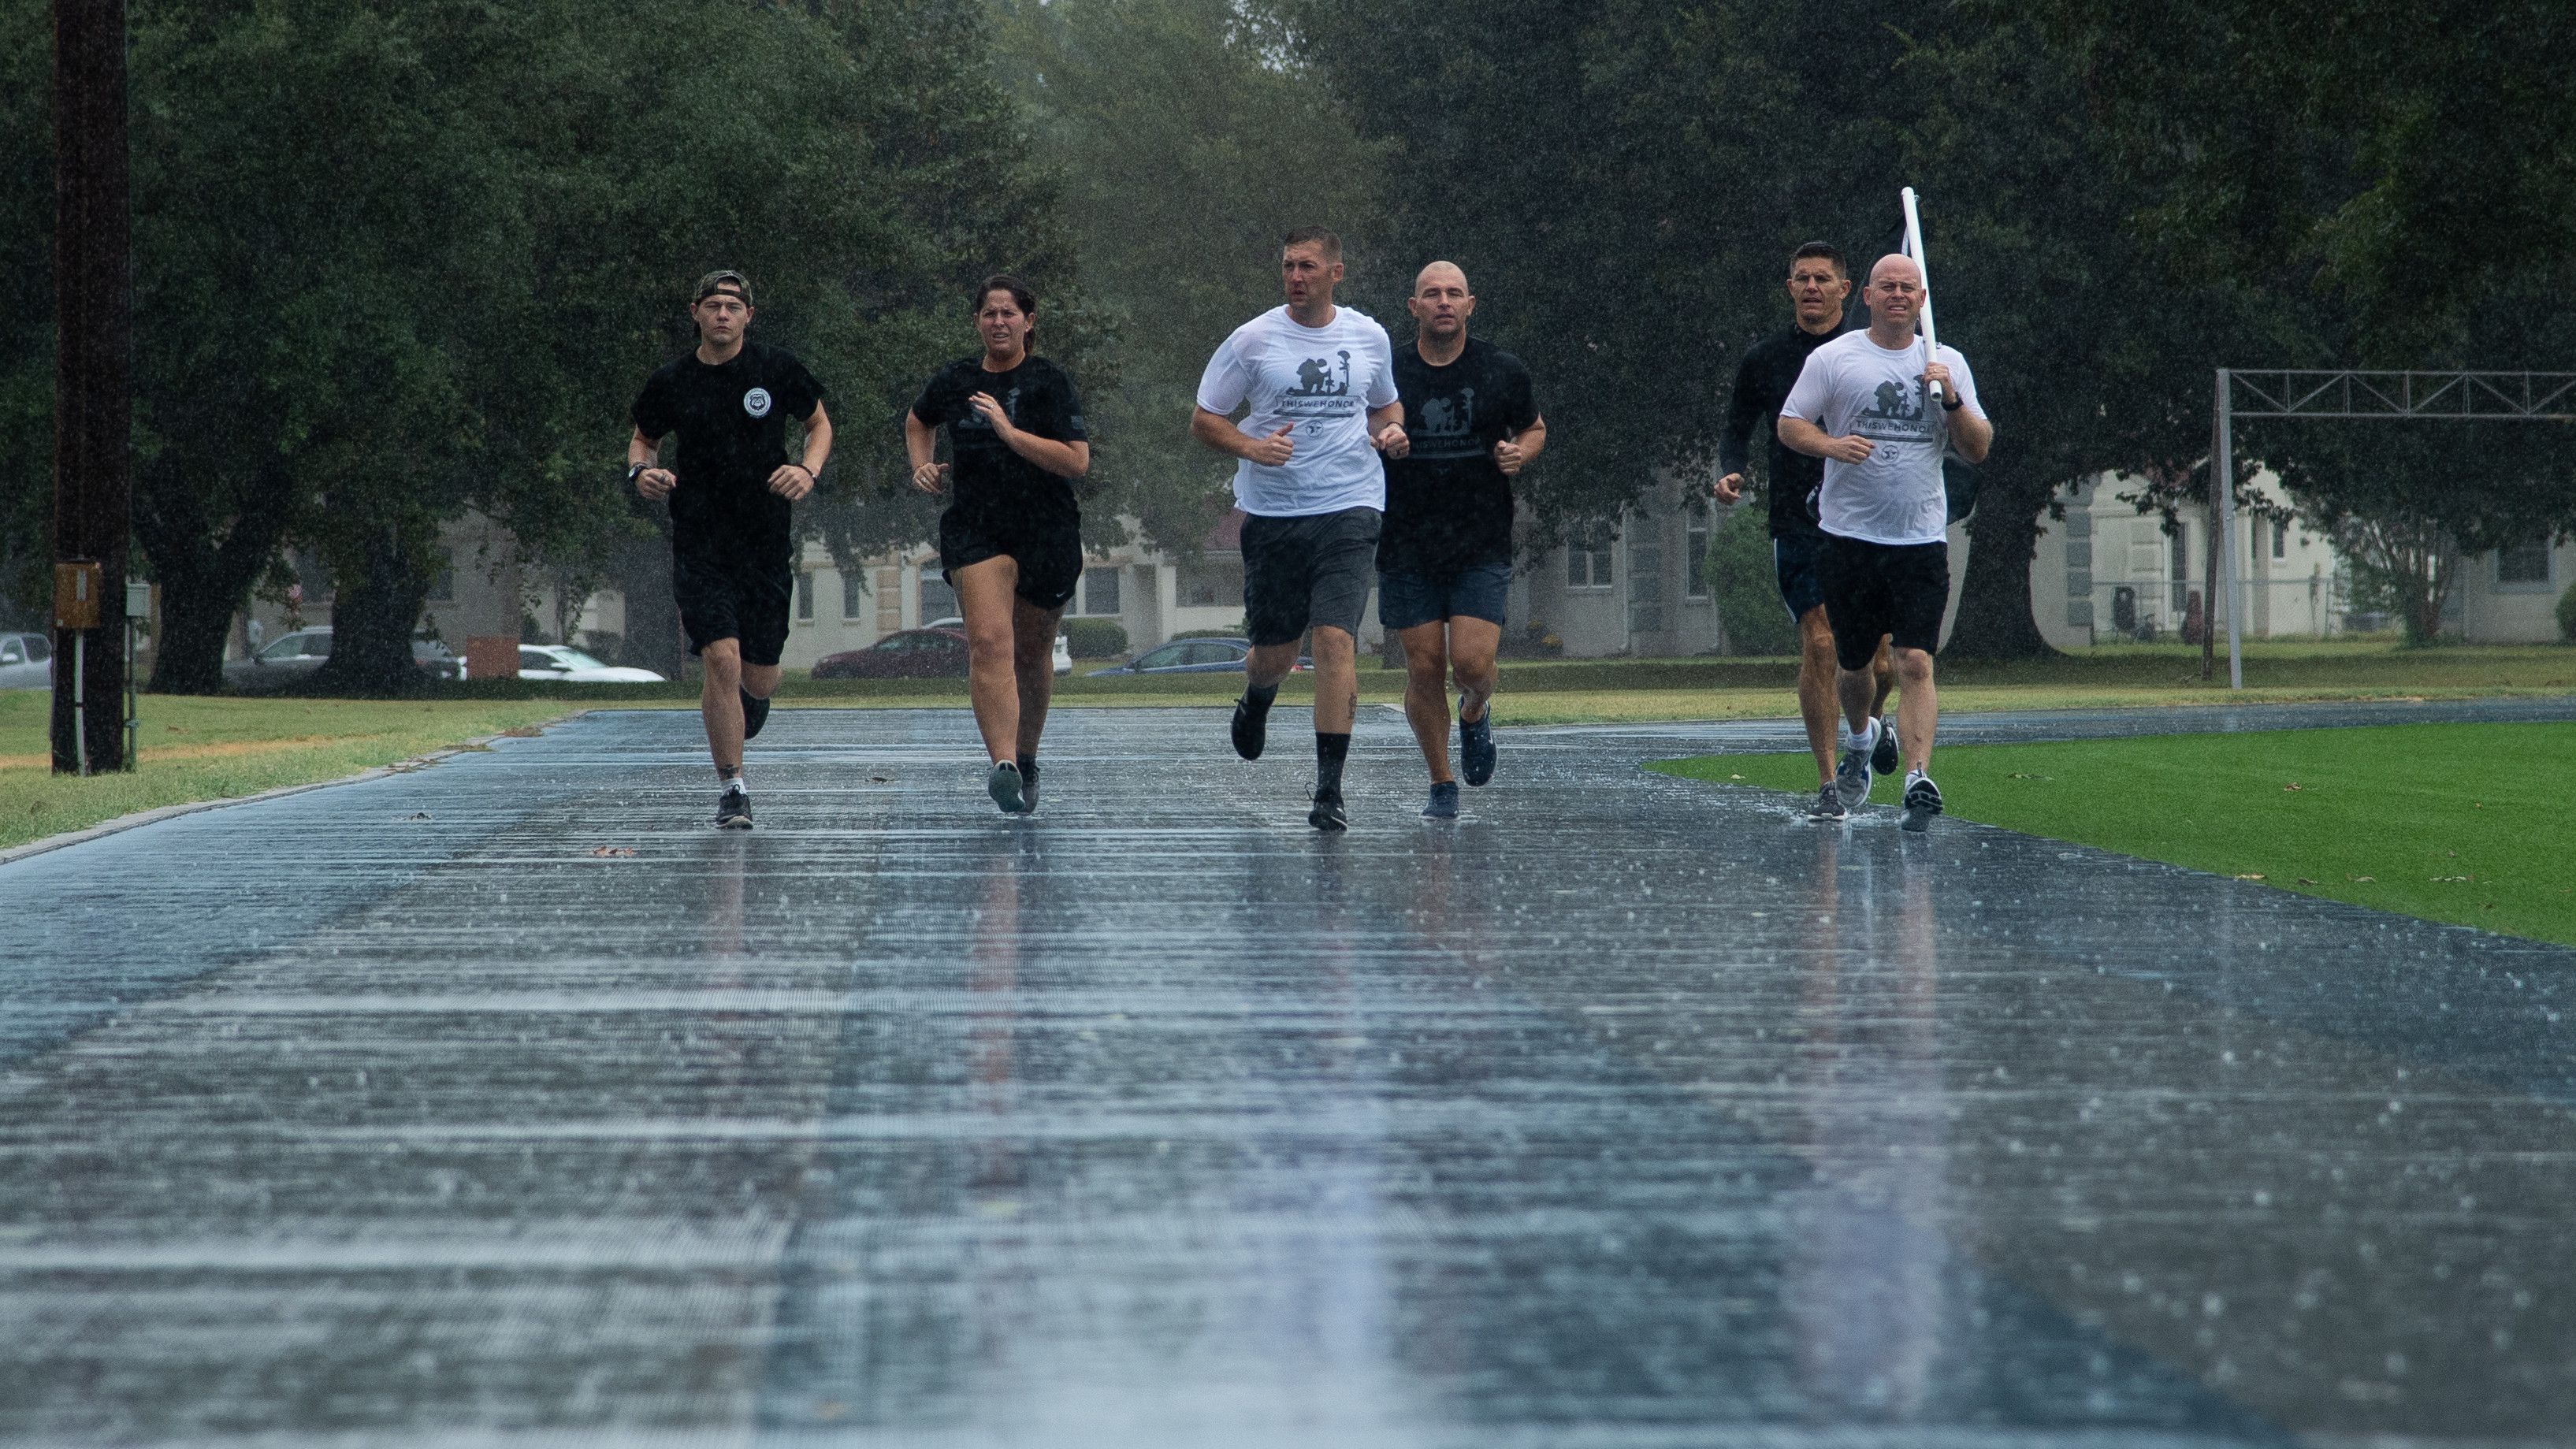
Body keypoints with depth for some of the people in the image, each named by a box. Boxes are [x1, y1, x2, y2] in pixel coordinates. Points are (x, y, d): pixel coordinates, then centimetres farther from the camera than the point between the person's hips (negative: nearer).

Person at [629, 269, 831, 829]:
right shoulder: (671, 381, 0)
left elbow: (820, 424, 12)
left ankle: (750, 698, 46)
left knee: (759, 678, 6)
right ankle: (731, 788, -4)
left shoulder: (776, 368, -2)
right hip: (699, 546, -1)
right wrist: (642, 470, -6)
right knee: (722, 659, -16)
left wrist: (808, 470, -8)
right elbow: (644, 439, 16)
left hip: (766, 544, 1)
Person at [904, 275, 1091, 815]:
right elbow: (918, 421, 29)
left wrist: (1009, 432, -20)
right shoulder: (954, 381, 6)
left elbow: (1077, 461, -14)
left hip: (1048, 532, -1)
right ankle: (1004, 765, -33)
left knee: (1032, 653, 13)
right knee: (989, 643, -20)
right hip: (975, 529, 1)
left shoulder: (1049, 382, -4)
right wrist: (922, 465, 11)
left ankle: (1027, 758, 37)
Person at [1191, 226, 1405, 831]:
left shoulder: (1369, 337, 6)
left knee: (1336, 640, -15)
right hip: (1272, 515, 0)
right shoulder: (1254, 340, -1)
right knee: (1274, 654, 7)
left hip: (1349, 511, 0)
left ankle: (1329, 790, -13)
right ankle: (1256, 701, 47)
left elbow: (1385, 403, 24)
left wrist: (1391, 430, 0)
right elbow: (1203, 420, 3)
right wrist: (1252, 448, -16)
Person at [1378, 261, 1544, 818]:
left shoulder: (1503, 371, 2)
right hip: (1407, 548, 1)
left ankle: (1475, 712, 24)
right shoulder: (1386, 374, 1)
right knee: (1425, 667, 0)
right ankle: (1441, 783, 16)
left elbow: (1534, 428, 18)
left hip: (1482, 547, 0)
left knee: (1472, 661, -12)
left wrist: (1521, 453, -4)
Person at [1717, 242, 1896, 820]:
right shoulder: (1764, 360, 5)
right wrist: (1733, 471, -7)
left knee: (1879, 661, 2)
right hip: (1798, 527, 0)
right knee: (1819, 644, -12)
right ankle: (1827, 782, -5)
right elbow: (1738, 430, 14)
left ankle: (1871, 723, 38)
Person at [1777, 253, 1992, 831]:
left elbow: (1978, 450, 8)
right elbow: (1789, 424, 3)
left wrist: (1951, 399, -10)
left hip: (1921, 539, 0)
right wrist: (1832, 445, -17)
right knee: (1852, 663, 11)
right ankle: (1861, 737, 41)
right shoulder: (1833, 358, 4)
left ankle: (1918, 779, -20)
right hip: (1849, 538, 0)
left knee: (1915, 663, -14)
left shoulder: (1948, 364, 9)